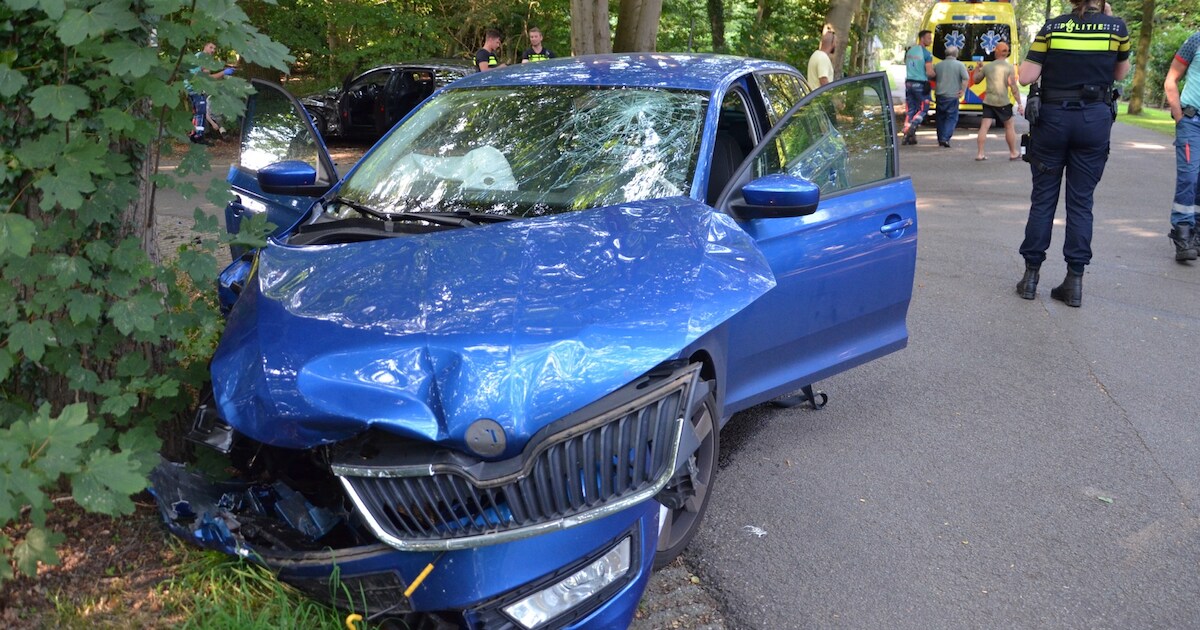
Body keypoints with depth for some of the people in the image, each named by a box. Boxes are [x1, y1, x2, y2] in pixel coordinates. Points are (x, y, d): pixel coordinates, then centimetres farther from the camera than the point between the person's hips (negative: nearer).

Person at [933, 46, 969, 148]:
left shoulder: (938, 65, 7)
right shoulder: (959, 65, -5)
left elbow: (932, 78, 14)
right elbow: (966, 78, -15)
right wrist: (963, 90, -8)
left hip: (940, 95, 4)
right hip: (952, 96, -4)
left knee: (941, 117, 15)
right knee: (952, 117, 2)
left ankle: (940, 139, 19)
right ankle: (945, 138, -13)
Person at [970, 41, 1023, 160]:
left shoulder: (987, 66, 4)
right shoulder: (1009, 67, -7)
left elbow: (975, 80, 18)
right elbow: (1014, 87, -12)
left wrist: (977, 69, 36)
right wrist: (1019, 103, -10)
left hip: (988, 101, 3)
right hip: (1003, 102, -3)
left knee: (984, 126, 3)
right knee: (1010, 126, 11)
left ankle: (980, 153, -1)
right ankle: (1013, 153, 19)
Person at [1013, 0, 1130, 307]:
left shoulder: (1052, 28, -4)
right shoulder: (1116, 27, -2)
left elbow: (1026, 76, -8)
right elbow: (1120, 74, 12)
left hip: (1053, 118, 0)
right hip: (1095, 120, 0)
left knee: (1043, 199, 7)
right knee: (1081, 202, 5)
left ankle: (1031, 275, 9)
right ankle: (1075, 281, 5)